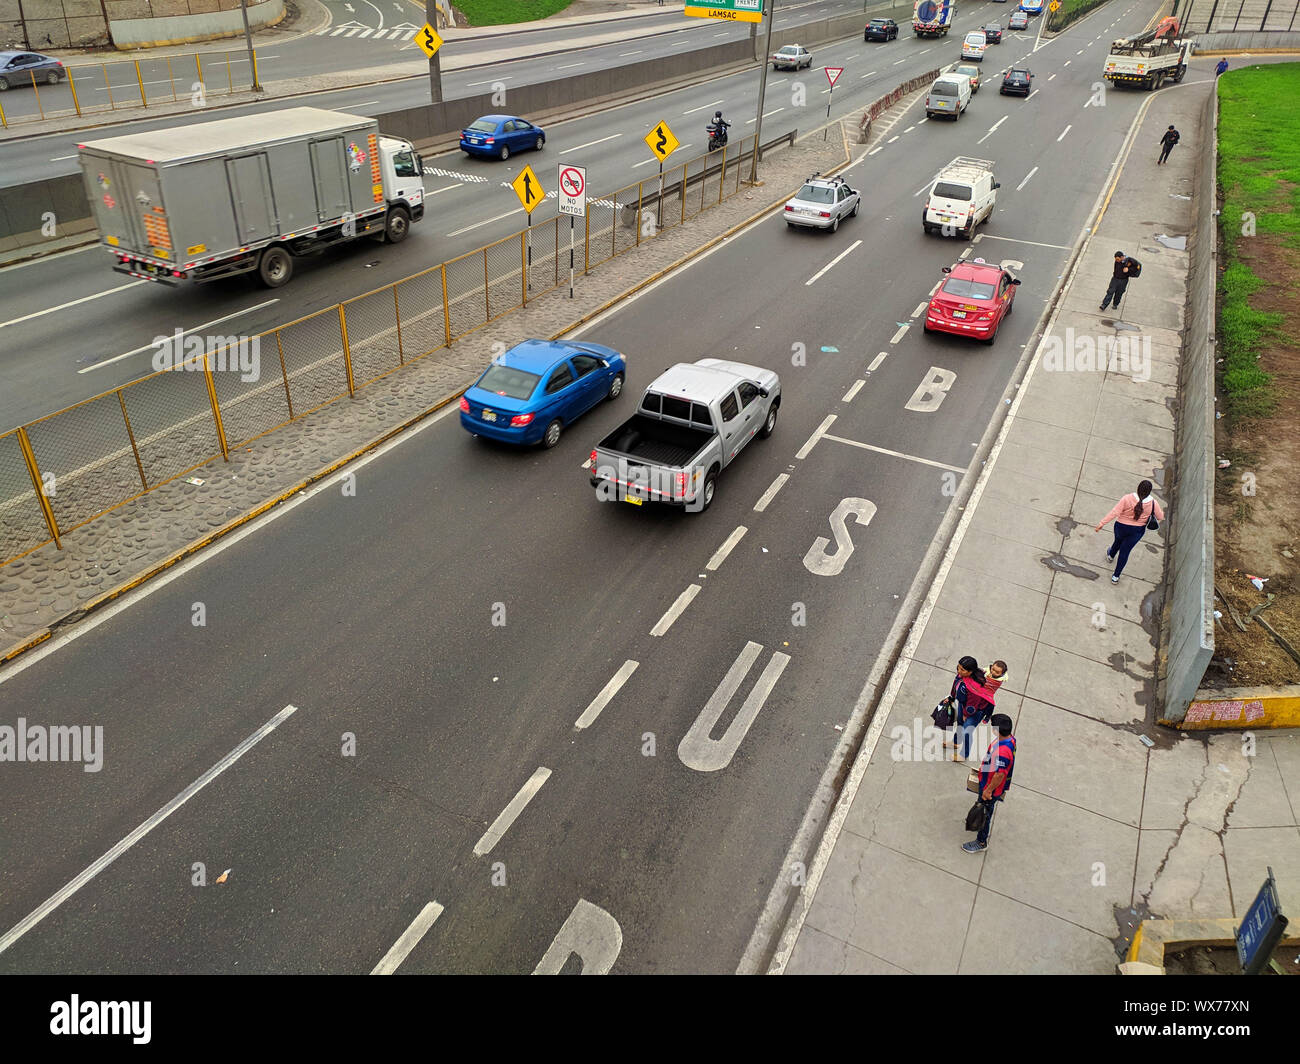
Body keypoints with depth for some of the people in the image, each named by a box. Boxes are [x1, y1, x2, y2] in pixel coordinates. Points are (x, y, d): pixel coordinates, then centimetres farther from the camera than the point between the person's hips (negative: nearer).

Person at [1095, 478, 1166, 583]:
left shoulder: (1128, 498, -26)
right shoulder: (1153, 503, -18)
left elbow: (1114, 512, -25)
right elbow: (1160, 517, -2)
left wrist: (1102, 523, -19)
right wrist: (1162, 513, 22)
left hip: (1121, 527, 0)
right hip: (1137, 531, 1)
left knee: (1118, 541, 32)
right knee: (1125, 552, 12)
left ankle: (1111, 555, 63)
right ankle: (1115, 576, 18)